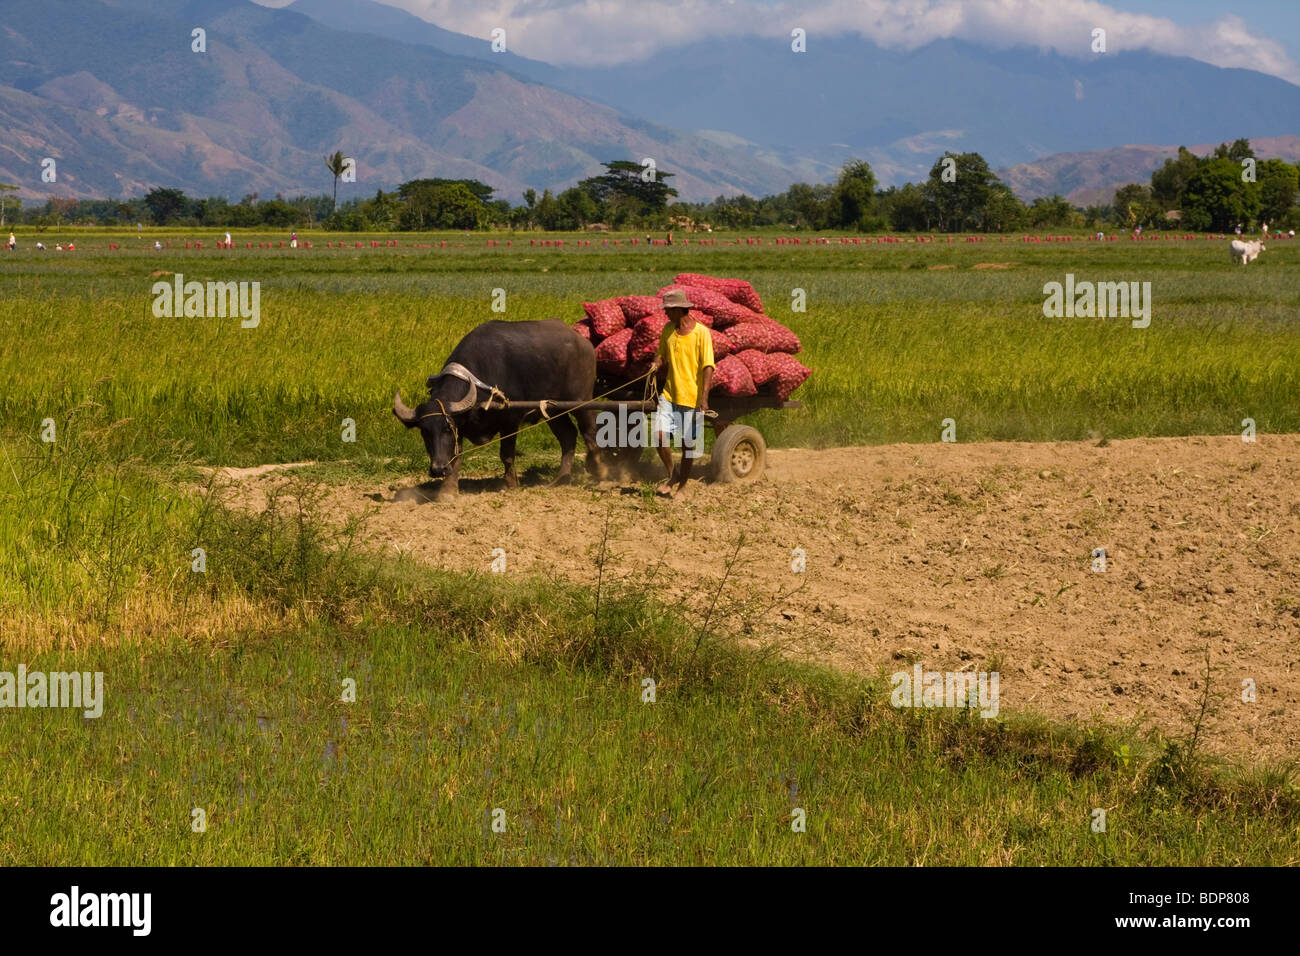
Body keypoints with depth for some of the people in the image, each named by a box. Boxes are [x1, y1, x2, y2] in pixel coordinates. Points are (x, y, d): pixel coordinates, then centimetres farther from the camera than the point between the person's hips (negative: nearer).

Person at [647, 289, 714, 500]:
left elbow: (708, 367, -12)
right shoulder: (668, 330, 8)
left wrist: (704, 397, -20)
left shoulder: (701, 332, -9)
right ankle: (671, 476, 12)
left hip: (692, 397, -4)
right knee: (660, 435, -10)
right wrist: (657, 364, -2)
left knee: (688, 443, 4)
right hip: (669, 393, 4)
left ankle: (682, 486, 20)